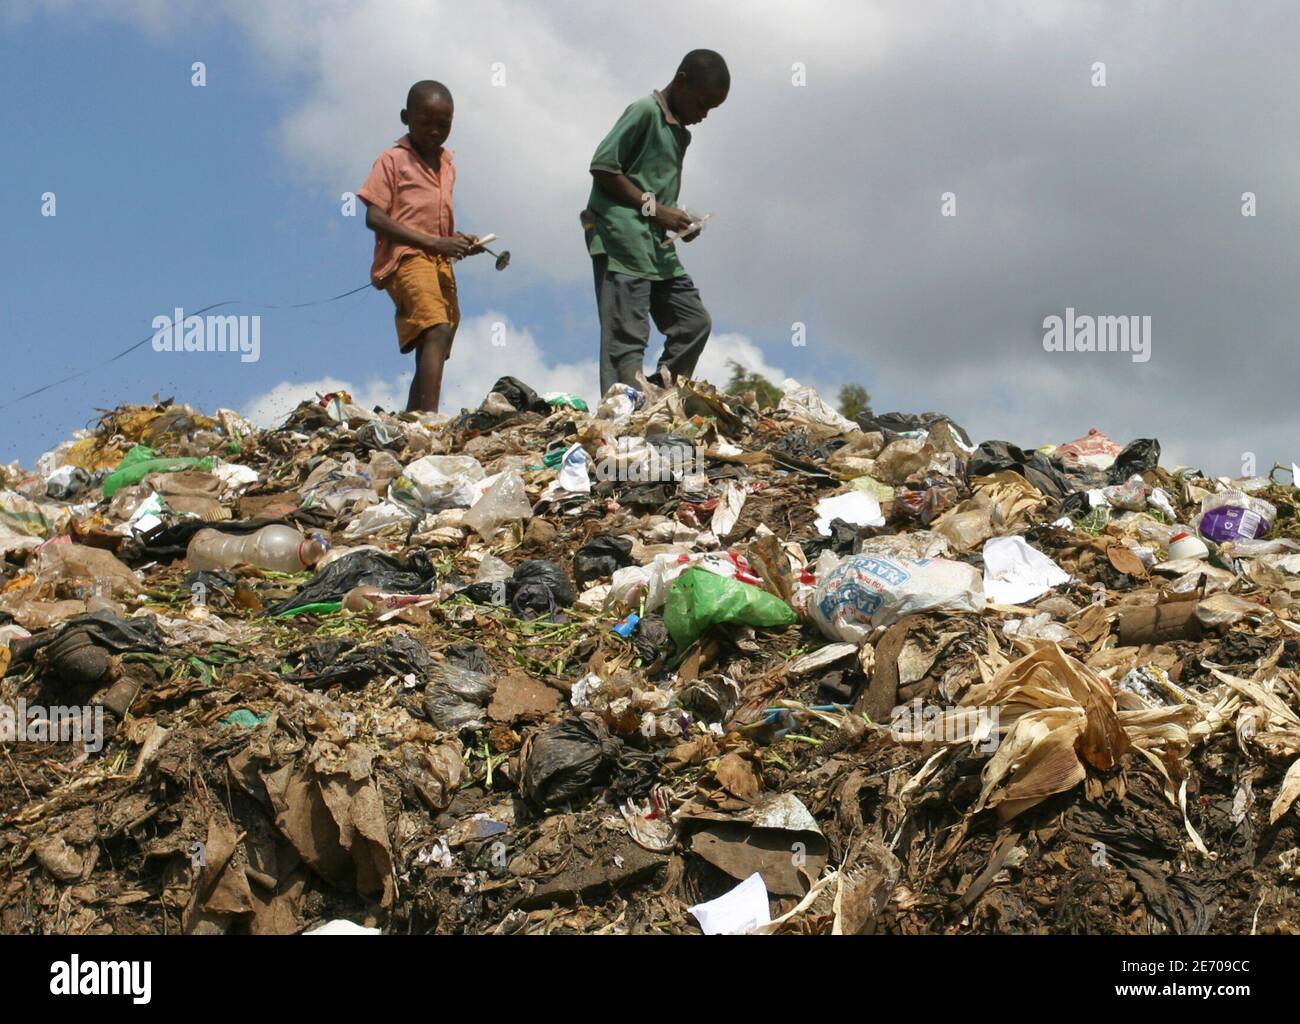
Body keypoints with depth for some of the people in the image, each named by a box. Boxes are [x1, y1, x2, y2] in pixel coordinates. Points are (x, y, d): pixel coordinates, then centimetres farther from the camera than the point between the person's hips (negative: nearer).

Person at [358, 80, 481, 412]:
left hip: (440, 262, 8)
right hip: (406, 258, -8)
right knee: (437, 330, -29)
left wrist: (457, 240, 5)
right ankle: (429, 418, -40)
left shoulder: (447, 164, 18)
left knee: (429, 355, 8)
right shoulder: (393, 160, -2)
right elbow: (374, 217, -10)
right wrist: (433, 242, -17)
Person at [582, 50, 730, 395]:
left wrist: (677, 220, 5)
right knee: (627, 339, -12)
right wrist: (653, 207, -13)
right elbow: (602, 166, -12)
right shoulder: (645, 111, -6)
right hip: (623, 240, -9)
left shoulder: (680, 133, 21)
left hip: (657, 247, 9)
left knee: (694, 321, 6)